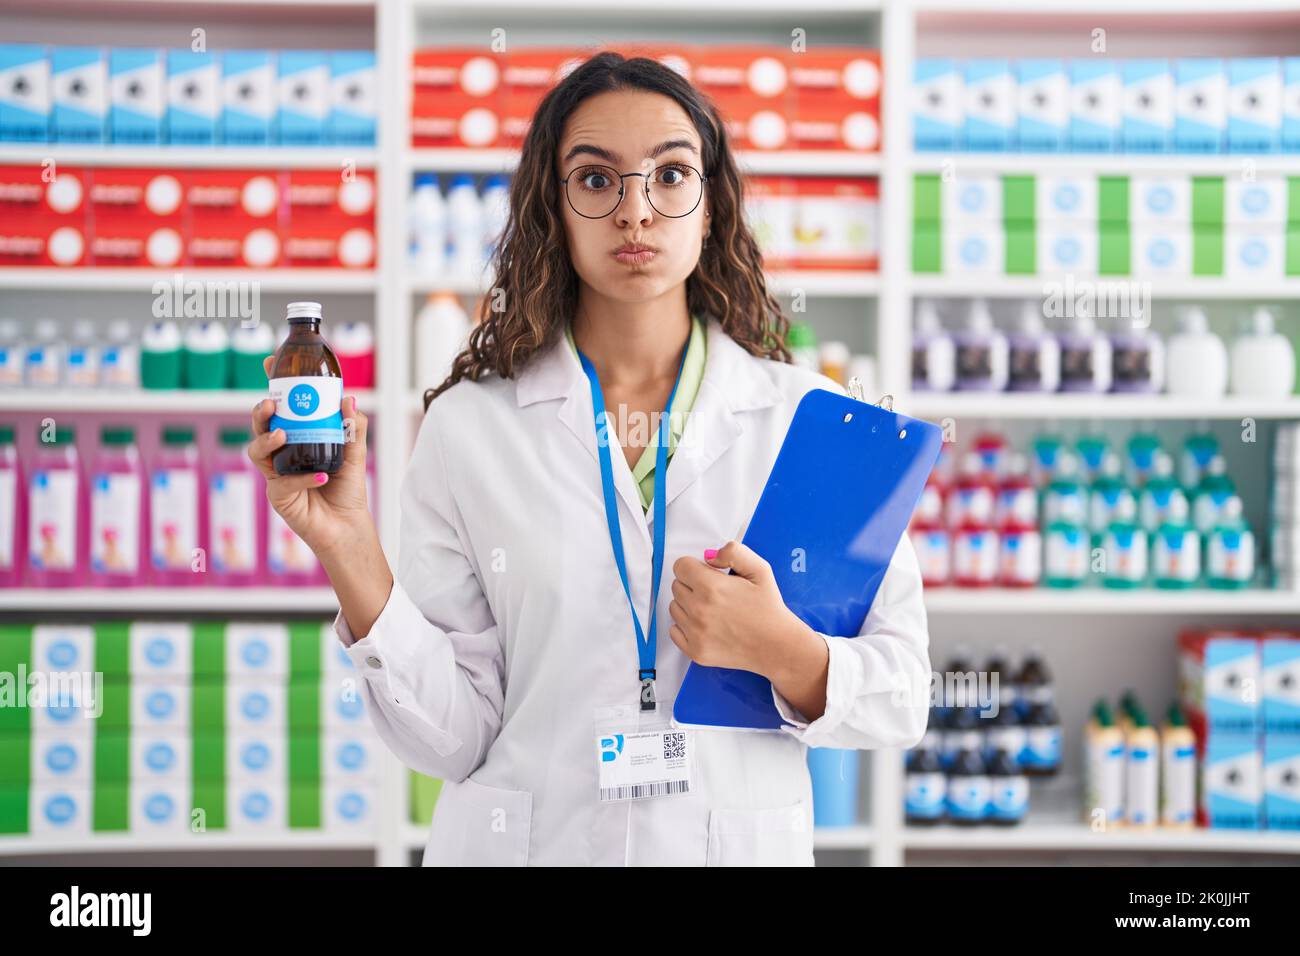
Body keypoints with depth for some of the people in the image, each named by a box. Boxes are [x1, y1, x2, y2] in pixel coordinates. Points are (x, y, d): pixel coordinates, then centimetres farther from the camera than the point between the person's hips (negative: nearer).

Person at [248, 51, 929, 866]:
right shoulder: (469, 427, -7)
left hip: (743, 841, 1)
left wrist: (784, 653, -21)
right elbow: (454, 737, -8)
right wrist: (349, 551, -19)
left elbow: (901, 700, -3)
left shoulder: (814, 420, -6)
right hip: (526, 839, 0)